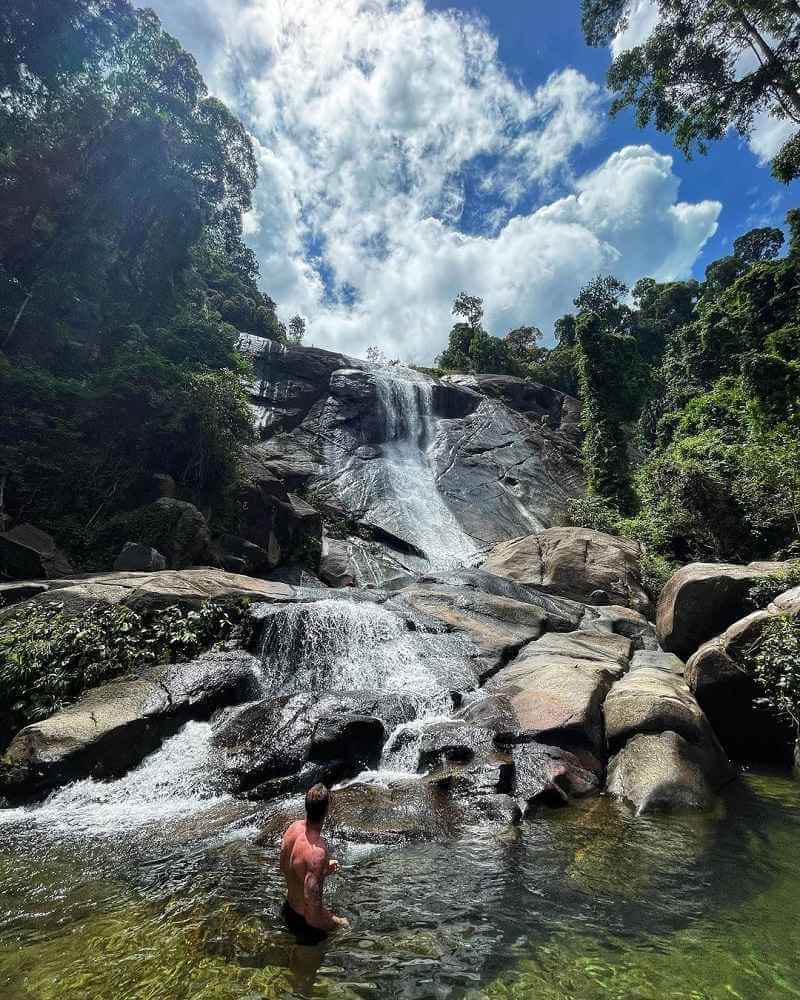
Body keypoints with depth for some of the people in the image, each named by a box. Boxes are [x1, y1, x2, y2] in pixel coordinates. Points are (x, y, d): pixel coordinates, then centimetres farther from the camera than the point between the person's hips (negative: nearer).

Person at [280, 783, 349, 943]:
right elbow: (312, 899, -32)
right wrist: (337, 921, -14)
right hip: (306, 921, -7)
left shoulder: (294, 827, -13)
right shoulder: (318, 850, -37)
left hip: (288, 910, 7)